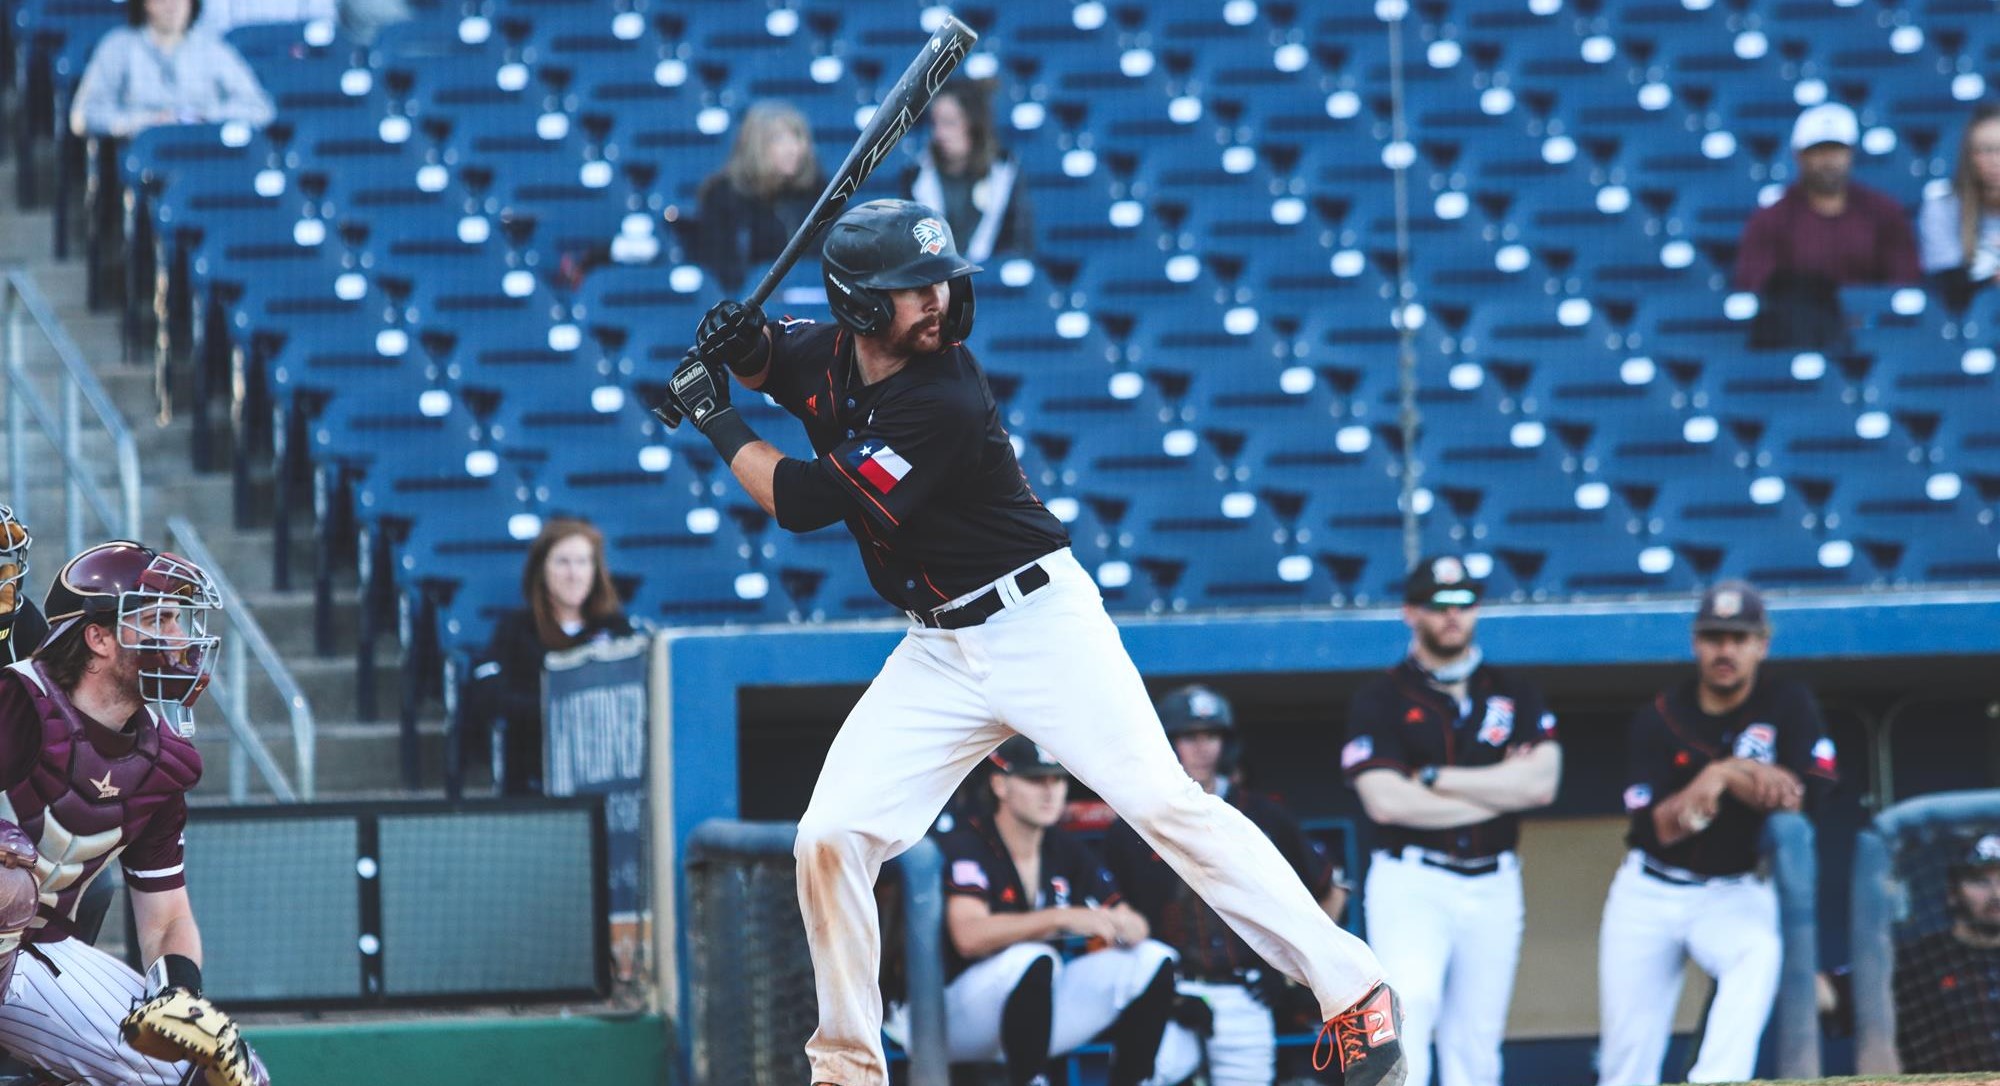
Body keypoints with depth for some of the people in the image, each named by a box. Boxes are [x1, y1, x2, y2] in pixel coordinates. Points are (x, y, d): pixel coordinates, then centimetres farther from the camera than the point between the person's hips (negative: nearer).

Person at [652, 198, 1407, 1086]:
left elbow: (801, 503, -21)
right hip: (939, 654, 7)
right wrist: (735, 345, 0)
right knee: (829, 839, -4)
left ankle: (1350, 988, -18)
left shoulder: (945, 404, -23)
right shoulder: (827, 355, -1)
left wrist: (713, 420, -9)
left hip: (1038, 619, -7)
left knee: (1163, 801, -19)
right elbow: (764, 363, 24)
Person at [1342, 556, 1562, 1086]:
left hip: (1494, 888, 4)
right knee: (1408, 1008, -26)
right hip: (1411, 885, -4)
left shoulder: (1514, 694, 12)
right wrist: (1499, 794, -7)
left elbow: (1540, 783, -4)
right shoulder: (1381, 699, 2)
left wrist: (1434, 778, -7)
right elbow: (1385, 801, -12)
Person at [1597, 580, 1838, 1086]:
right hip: (1649, 892, 1)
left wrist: (1724, 774, -23)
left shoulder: (1787, 704, -4)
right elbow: (1655, 830, -14)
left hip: (1734, 893, -1)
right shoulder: (1658, 720, -4)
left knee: (1758, 952, -35)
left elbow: (1811, 793, -18)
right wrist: (1716, 776, -30)